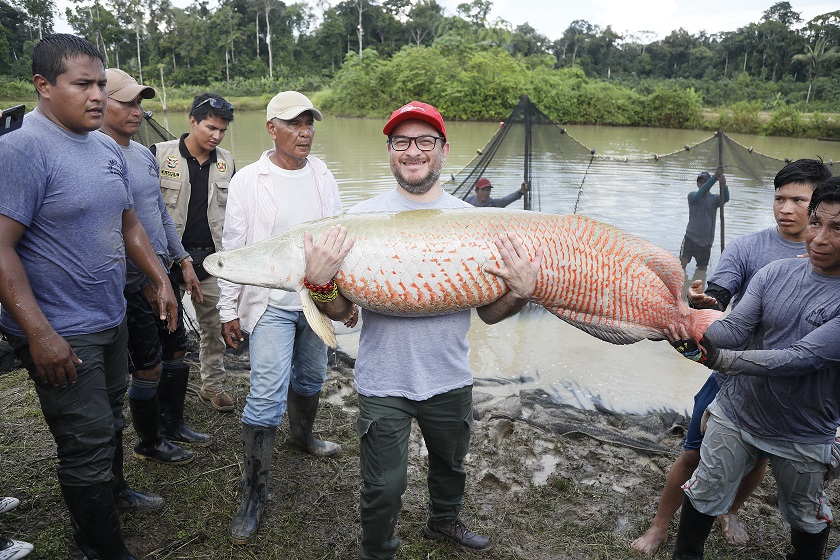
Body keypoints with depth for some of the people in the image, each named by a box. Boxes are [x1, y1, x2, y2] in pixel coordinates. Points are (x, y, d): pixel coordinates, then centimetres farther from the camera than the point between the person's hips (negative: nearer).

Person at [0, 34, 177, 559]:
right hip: (61, 335, -8)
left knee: (108, 429, 21)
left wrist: (162, 279, 13)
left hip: (111, 320, 8)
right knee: (88, 447, 1)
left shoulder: (109, 149, 8)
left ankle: (109, 499, 41)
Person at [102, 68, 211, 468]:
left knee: (176, 351, 17)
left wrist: (182, 260, 16)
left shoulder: (144, 154, 10)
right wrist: (147, 279, -18)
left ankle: (172, 423, 36)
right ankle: (148, 443, 24)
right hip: (133, 282, -8)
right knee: (148, 367, 3)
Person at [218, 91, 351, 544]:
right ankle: (254, 494, 7)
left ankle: (302, 435, 49)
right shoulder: (248, 181, -7)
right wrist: (228, 311, -4)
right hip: (271, 303, -4)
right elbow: (232, 250, -4)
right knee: (266, 396, -7)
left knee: (311, 378, 20)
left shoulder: (323, 176, 5)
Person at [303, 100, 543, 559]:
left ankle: (443, 521, 57)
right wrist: (318, 281, -27)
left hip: (450, 379, 3)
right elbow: (340, 311, -8)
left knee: (450, 465, 26)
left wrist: (522, 292, -21)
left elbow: (488, 313, -3)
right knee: (383, 487, 11)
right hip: (383, 383, -2)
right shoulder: (363, 217, -8)